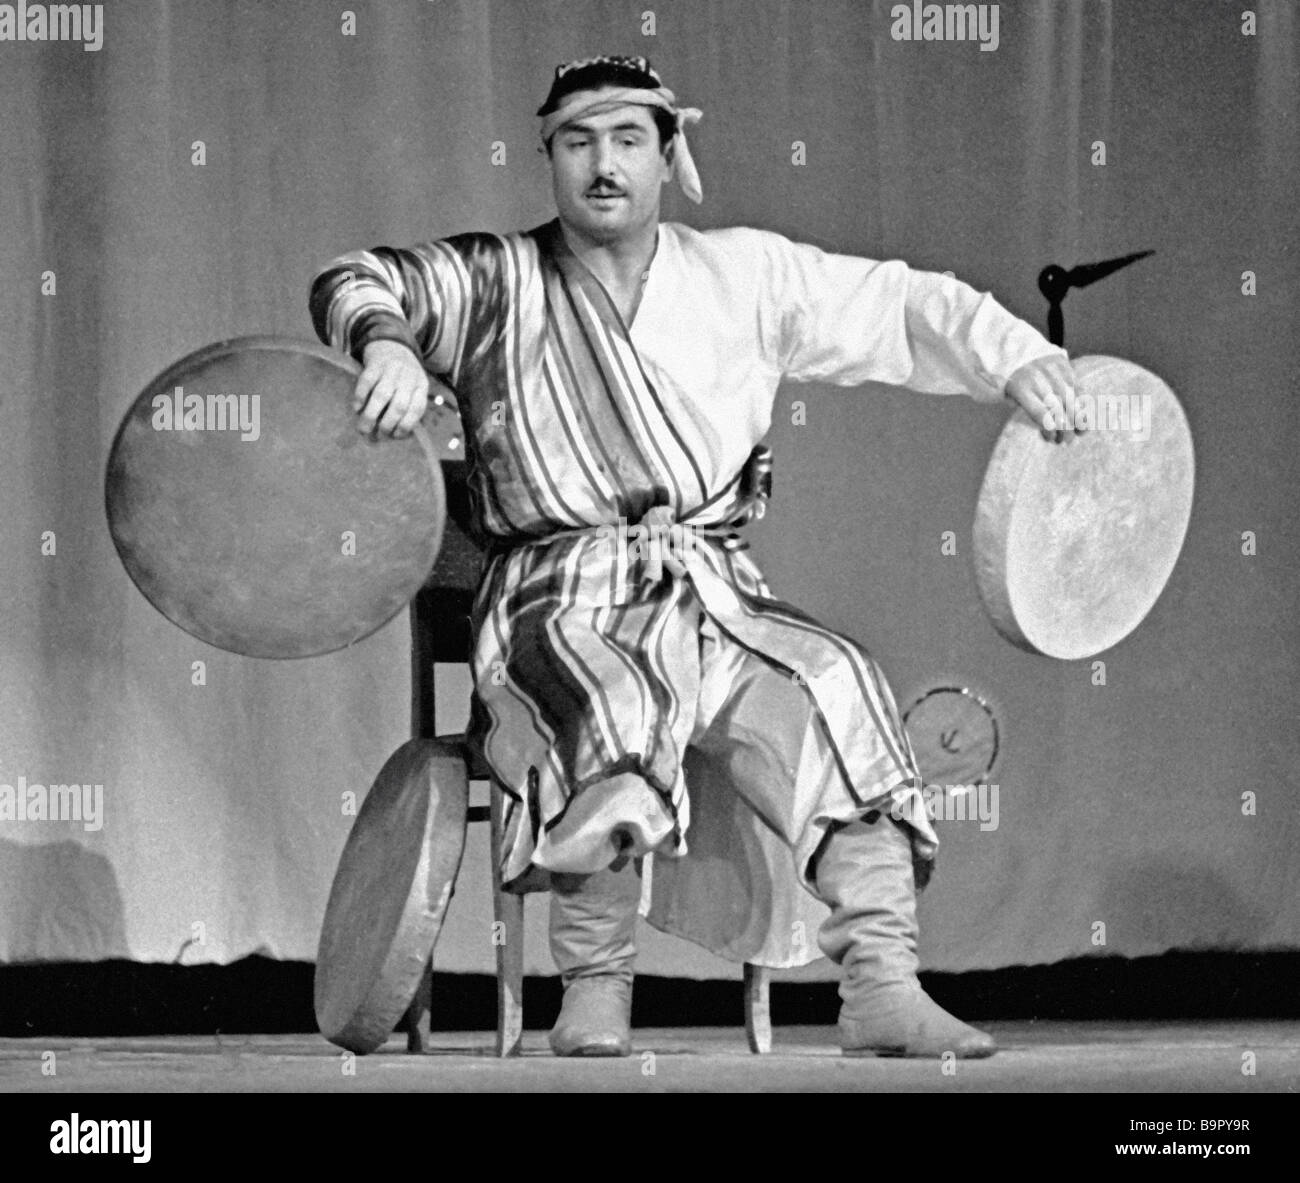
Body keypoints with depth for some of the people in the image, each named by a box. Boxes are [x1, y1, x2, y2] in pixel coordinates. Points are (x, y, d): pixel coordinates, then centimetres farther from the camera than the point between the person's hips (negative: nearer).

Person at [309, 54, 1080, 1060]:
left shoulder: (741, 276, 13)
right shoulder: (498, 284, 9)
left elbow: (904, 308, 14)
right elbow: (354, 284, 0)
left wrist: (1017, 359, -2)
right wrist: (386, 341, -23)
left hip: (717, 603, 3)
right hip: (556, 608, -2)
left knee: (839, 689, -25)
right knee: (615, 713, -36)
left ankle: (881, 986, -27)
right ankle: (596, 988, -22)